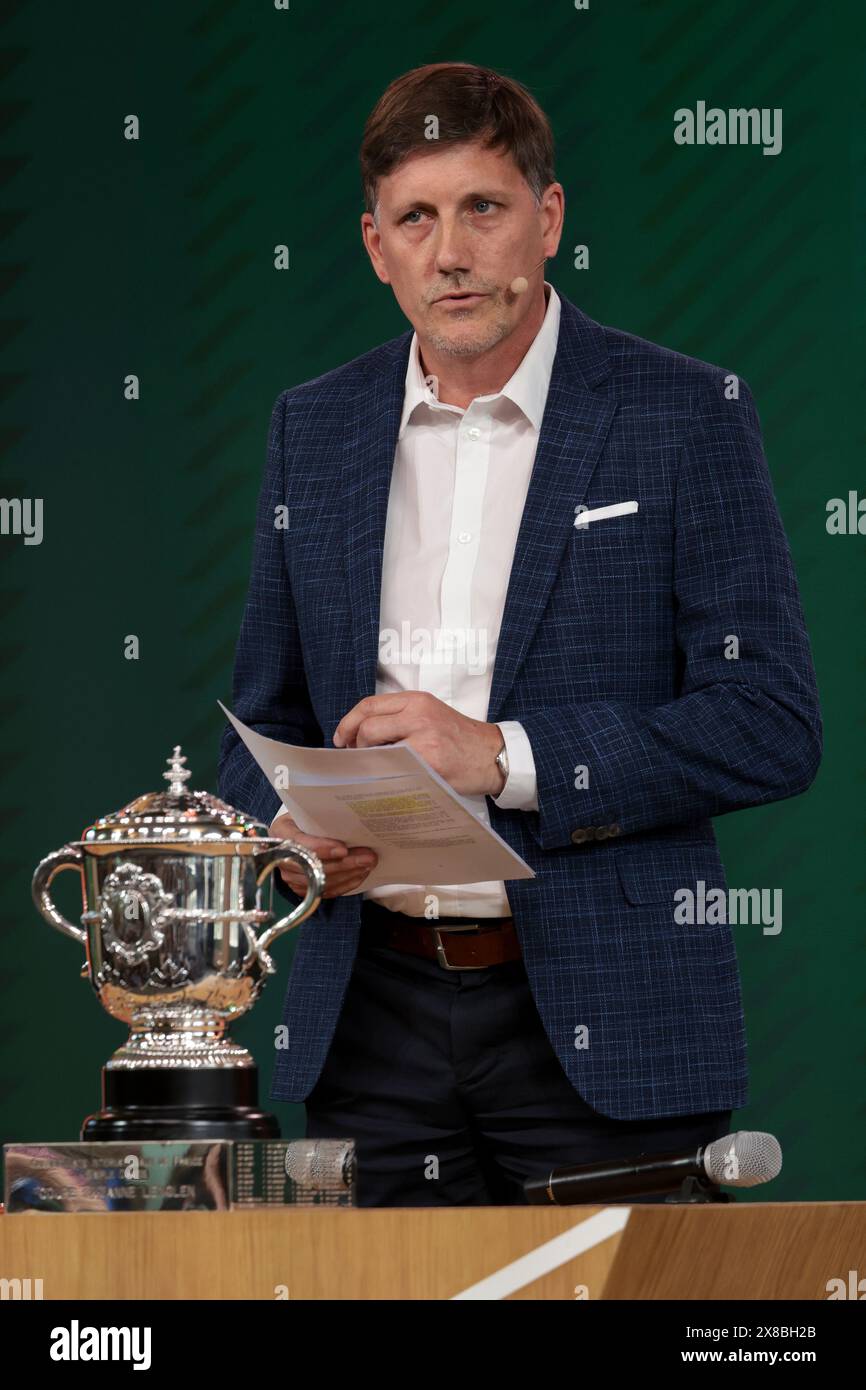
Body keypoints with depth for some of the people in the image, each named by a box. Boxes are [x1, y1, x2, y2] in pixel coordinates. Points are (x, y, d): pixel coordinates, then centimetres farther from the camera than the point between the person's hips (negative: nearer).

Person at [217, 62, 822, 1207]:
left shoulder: (684, 415, -1)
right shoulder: (313, 429, 11)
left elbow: (775, 725, -8)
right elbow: (265, 724, 19)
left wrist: (504, 756, -16)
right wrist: (289, 830, -5)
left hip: (601, 1026, -3)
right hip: (375, 1018, 3)